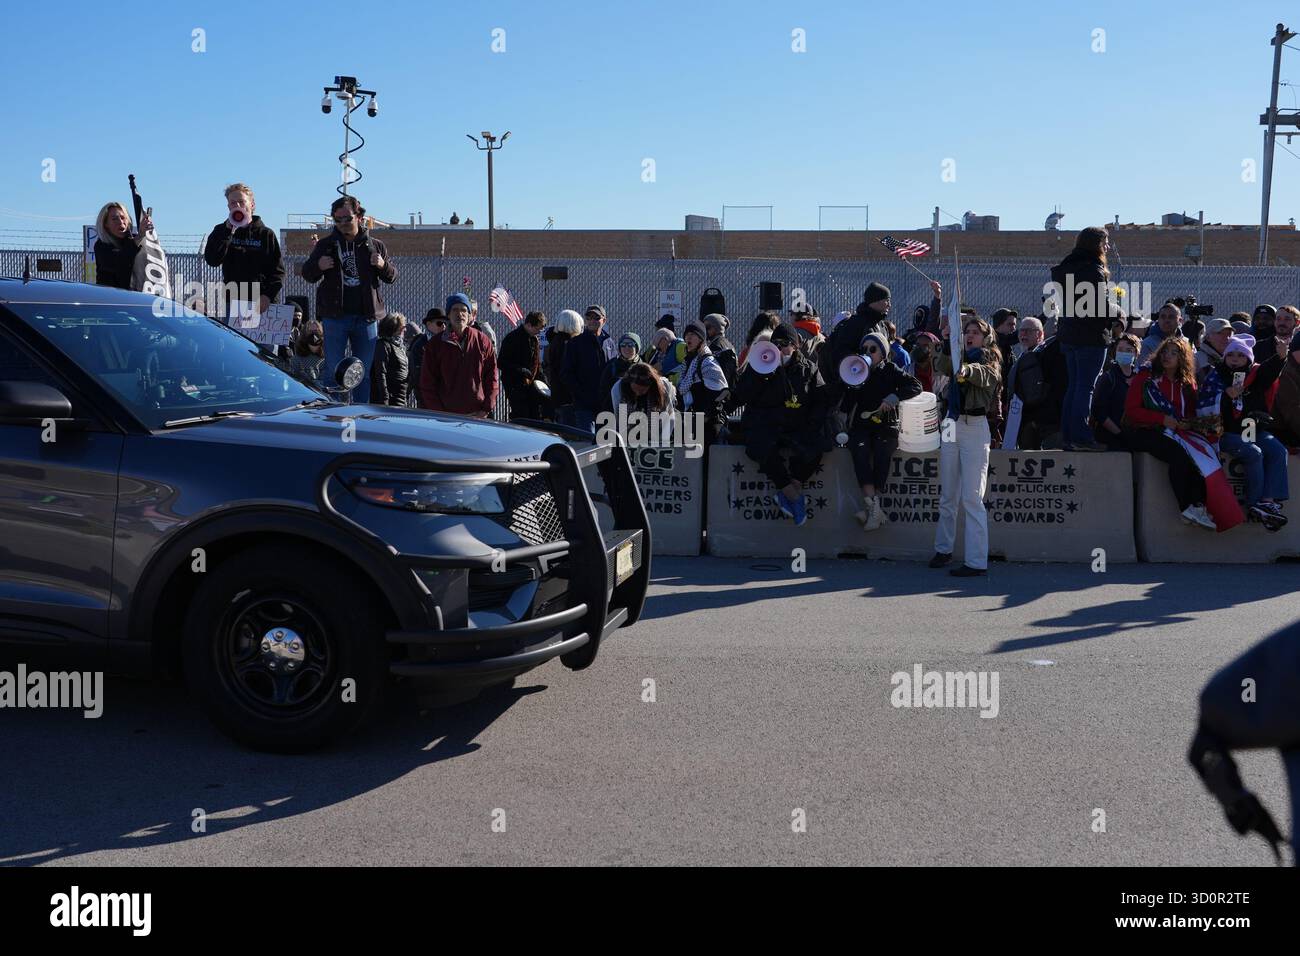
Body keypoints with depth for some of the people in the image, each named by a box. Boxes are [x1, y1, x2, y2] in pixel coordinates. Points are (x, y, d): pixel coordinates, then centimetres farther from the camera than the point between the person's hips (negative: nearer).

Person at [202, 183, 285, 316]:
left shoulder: (266, 234, 7)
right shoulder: (222, 231, 12)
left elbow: (278, 271, 3)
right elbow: (211, 260, -5)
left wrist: (268, 296, -13)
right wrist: (229, 230, -9)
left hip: (261, 304, -1)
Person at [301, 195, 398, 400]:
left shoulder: (374, 245, 8)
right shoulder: (326, 245, 6)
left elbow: (392, 277, 10)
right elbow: (307, 274, 11)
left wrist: (383, 265, -12)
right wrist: (317, 266, -12)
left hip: (366, 317, 1)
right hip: (335, 316, -1)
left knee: (364, 373, 8)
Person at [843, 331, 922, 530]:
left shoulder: (891, 370, 8)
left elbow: (916, 386, -3)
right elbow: (847, 402, 8)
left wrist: (894, 397, -17)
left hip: (886, 426, -1)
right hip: (861, 425, 1)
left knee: (882, 452, -32)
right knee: (860, 450, -31)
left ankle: (870, 507, -34)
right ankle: (874, 506, -41)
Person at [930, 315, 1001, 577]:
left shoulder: (990, 360, 1)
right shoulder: (958, 357, 15)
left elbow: (982, 375, -24)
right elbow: (942, 366, -8)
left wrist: (965, 370, -47)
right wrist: (947, 343, -28)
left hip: (975, 427, -6)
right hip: (951, 424, 6)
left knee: (972, 497, -11)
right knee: (947, 494, 14)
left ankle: (977, 561, -11)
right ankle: (943, 548, 28)